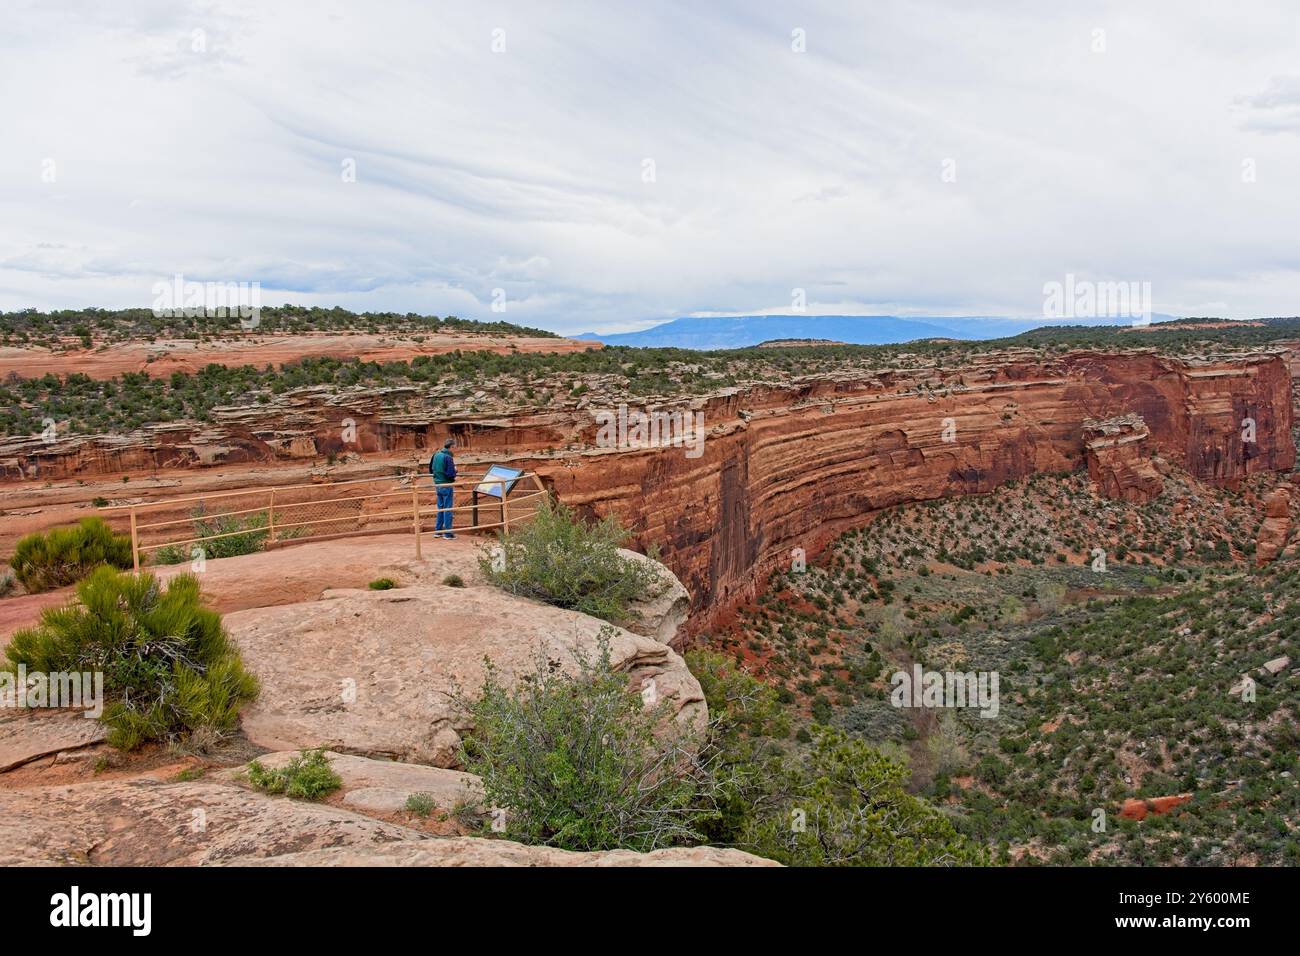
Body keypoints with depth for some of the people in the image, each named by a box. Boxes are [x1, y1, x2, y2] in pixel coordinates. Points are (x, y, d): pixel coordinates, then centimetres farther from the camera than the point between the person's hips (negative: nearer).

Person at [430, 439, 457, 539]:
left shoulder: (436, 455, 7)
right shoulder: (448, 457, -18)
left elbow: (431, 470, 16)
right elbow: (451, 474, -23)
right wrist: (455, 471, -3)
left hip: (438, 485, 8)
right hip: (447, 486, -7)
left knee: (440, 508, 17)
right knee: (447, 509, 0)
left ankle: (438, 530, 22)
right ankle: (448, 532, 4)